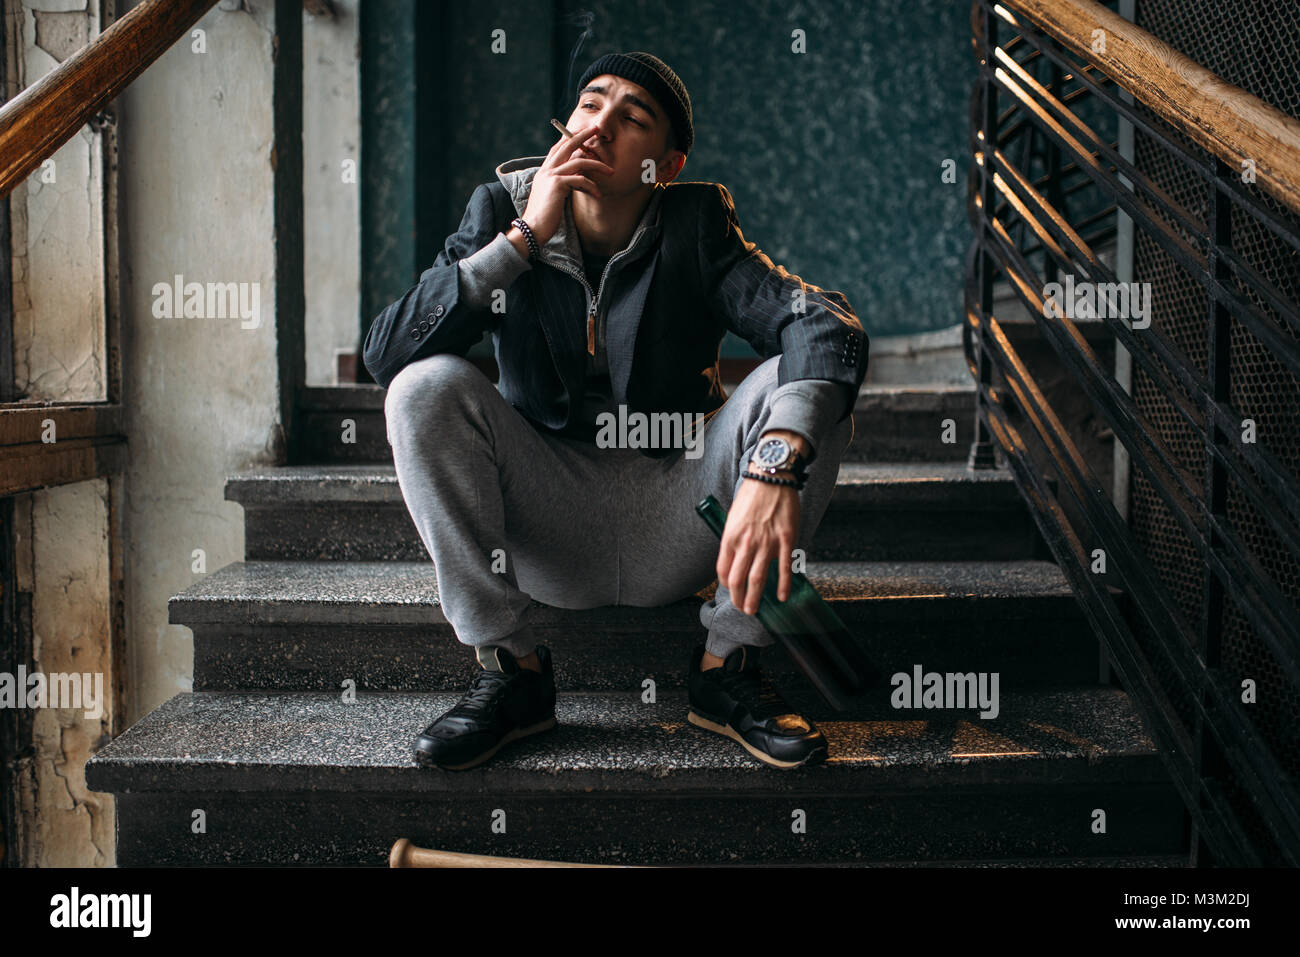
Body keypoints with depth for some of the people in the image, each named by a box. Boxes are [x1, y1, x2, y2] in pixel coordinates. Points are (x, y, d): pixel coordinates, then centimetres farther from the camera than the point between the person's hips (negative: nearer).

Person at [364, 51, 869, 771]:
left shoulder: (697, 224, -4)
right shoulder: (504, 211, -1)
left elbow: (826, 324, -21)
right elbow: (385, 353, -14)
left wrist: (777, 464, -40)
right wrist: (524, 236, -20)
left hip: (675, 537, 0)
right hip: (545, 532, 1)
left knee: (798, 386, -21)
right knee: (428, 385, -22)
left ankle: (728, 666, -10)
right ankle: (508, 671, -13)